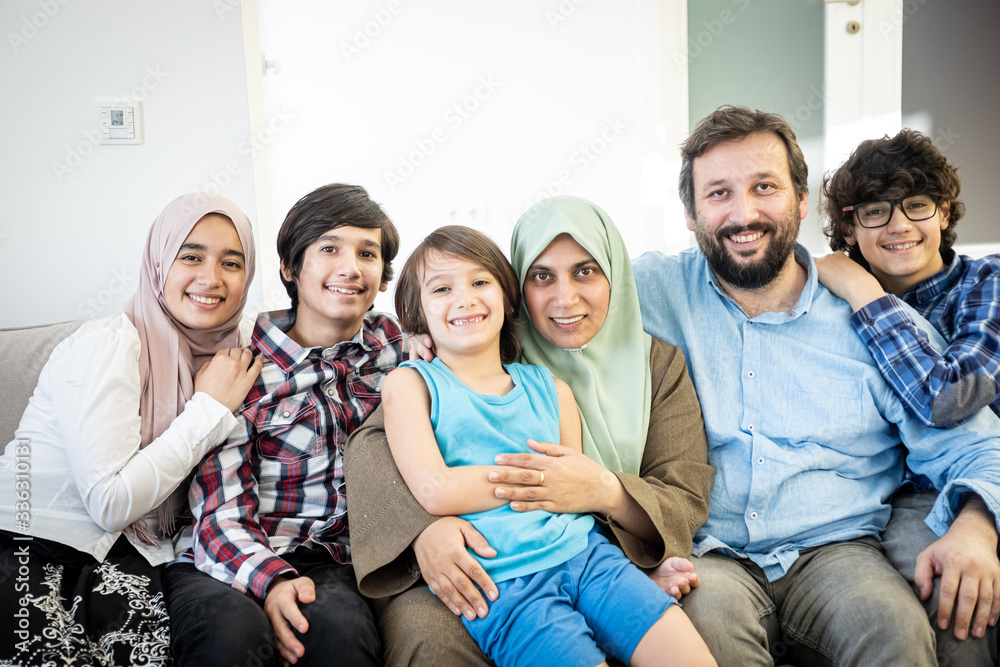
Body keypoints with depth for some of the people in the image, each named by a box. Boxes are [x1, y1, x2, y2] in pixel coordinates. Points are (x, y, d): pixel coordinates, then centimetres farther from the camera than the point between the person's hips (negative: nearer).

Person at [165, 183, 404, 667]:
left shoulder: (395, 344, 5)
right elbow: (221, 510, -8)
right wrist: (271, 579, -26)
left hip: (329, 562, 1)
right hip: (227, 559, -1)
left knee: (340, 628, -33)